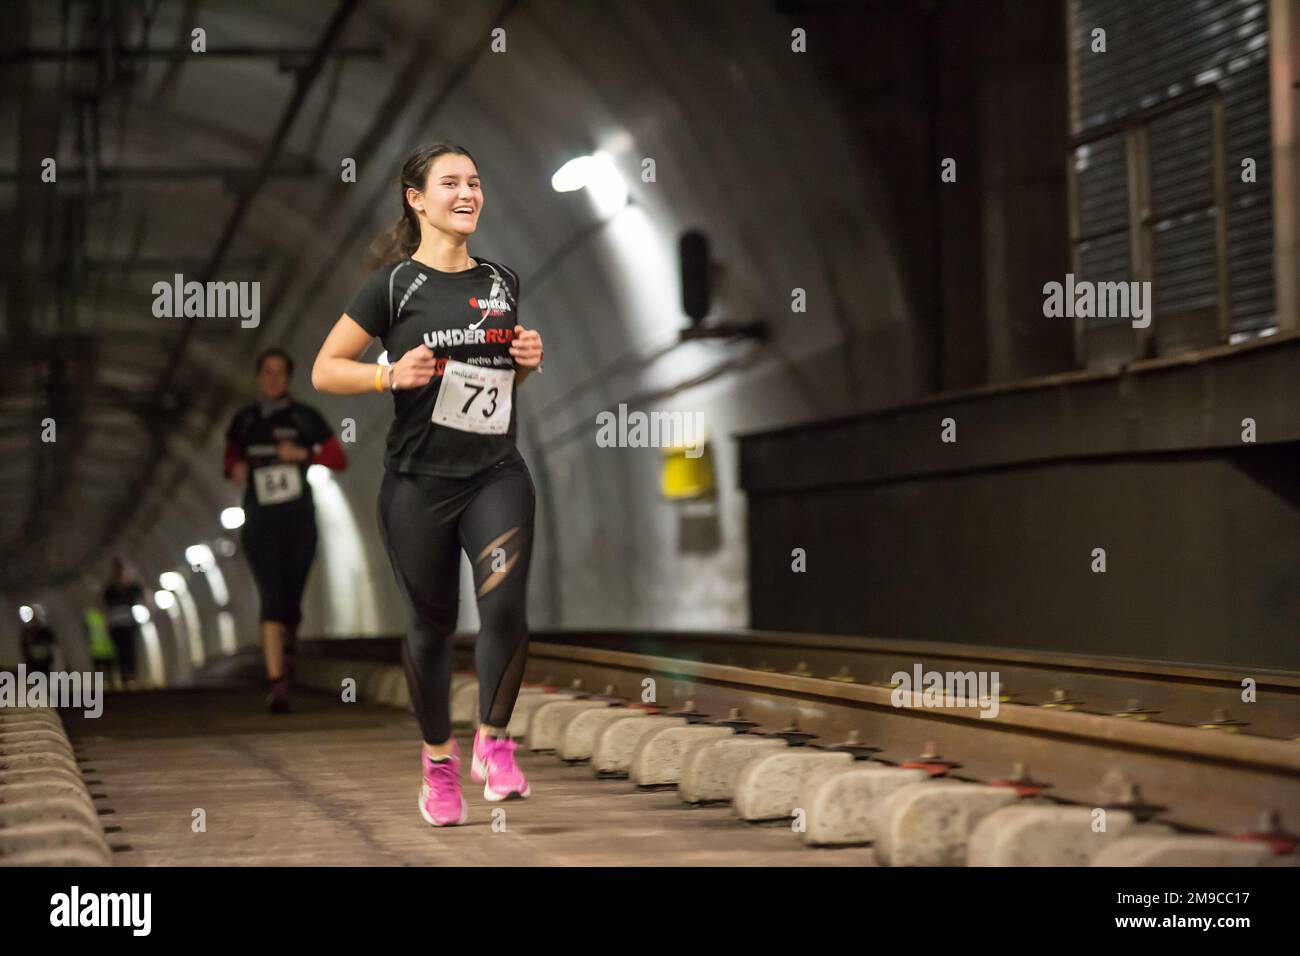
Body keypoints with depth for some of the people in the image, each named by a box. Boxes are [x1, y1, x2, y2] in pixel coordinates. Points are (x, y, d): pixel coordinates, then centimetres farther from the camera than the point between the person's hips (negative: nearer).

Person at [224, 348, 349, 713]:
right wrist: (234, 469, 0)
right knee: (270, 596, -15)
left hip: (298, 518, 0)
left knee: (291, 598, 4)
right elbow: (230, 457, 23)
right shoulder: (244, 420, 10)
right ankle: (277, 683, -22)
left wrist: (303, 454, -11)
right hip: (260, 521, 0)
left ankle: (288, 645, 41)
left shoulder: (305, 417, 4)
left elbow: (339, 459, 5)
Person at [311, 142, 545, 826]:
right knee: (431, 624, 8)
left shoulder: (501, 281, 9)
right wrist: (391, 374, -20)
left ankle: (492, 742, 4)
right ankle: (438, 758, 28)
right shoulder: (395, 284, -5)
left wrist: (528, 360, 2)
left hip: (497, 472, 2)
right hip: (418, 482, -2)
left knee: (506, 608, -17)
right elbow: (324, 371, -4)